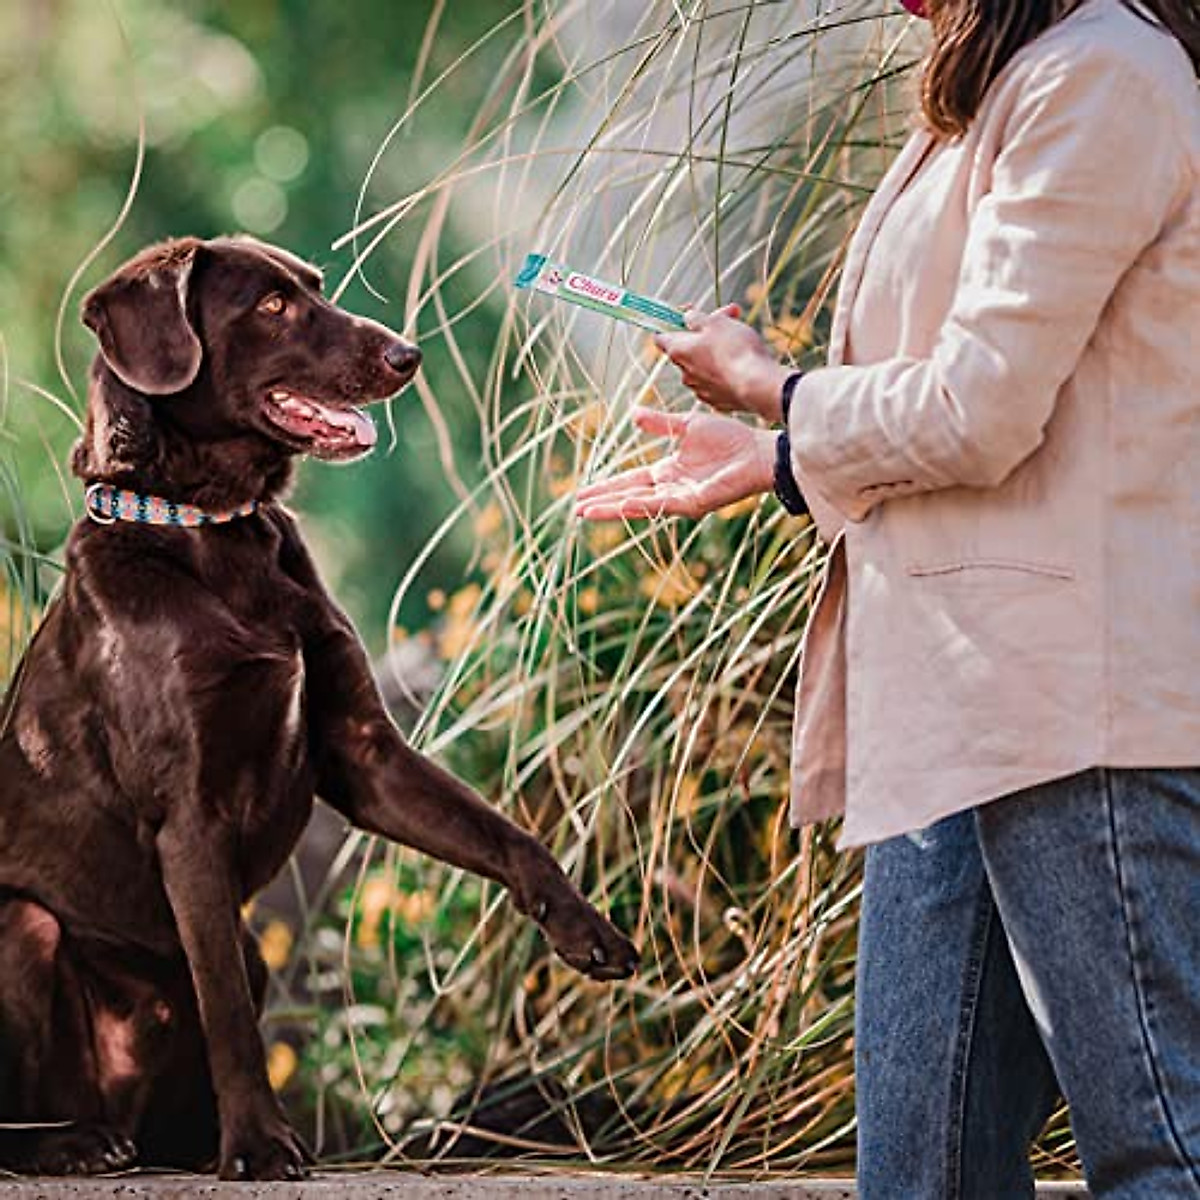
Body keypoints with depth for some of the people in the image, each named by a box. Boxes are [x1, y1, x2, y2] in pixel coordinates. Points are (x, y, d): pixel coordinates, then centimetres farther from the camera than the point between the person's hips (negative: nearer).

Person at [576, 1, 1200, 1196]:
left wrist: (767, 385, 2)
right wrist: (770, 459, 20)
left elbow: (979, 415, -14)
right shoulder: (1000, 98, 22)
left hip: (1074, 692, -10)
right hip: (955, 712, 10)